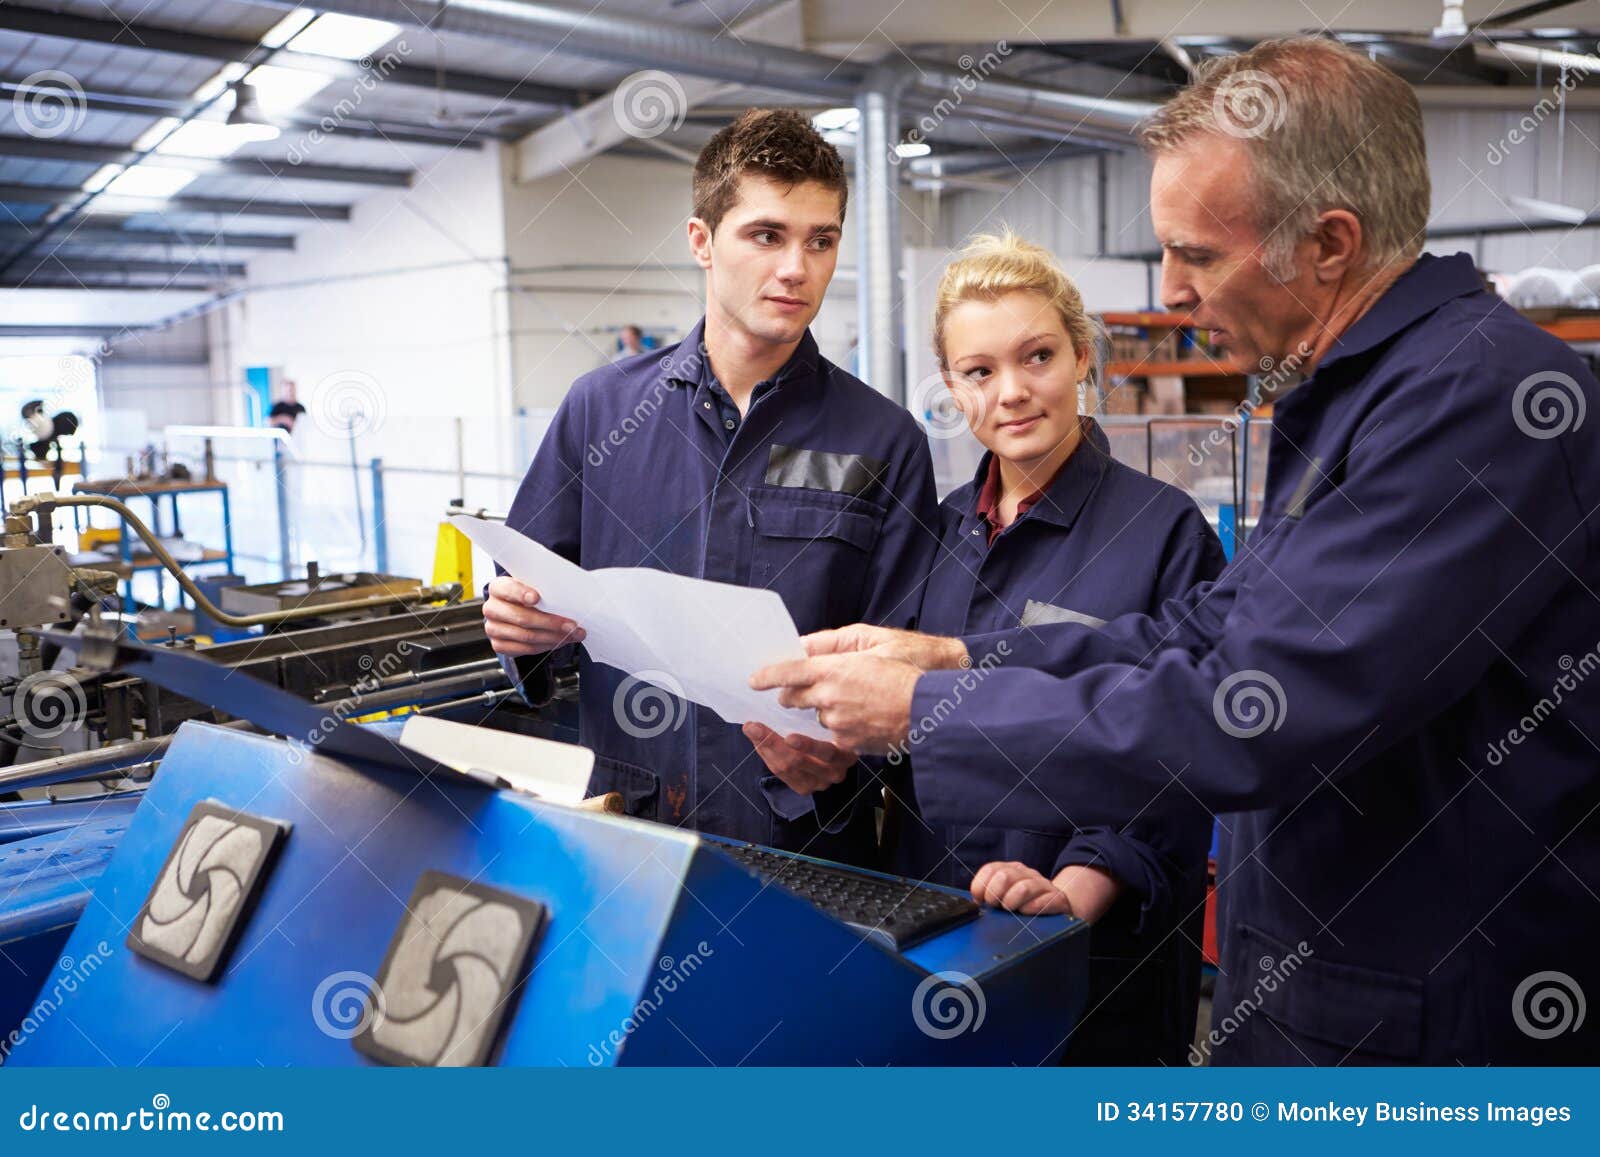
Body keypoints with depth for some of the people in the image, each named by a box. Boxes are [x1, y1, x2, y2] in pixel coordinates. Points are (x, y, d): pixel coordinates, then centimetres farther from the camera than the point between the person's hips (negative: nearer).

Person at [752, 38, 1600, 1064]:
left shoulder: (1474, 393, -25)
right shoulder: (1348, 394, 9)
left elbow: (1246, 716, -29)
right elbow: (1216, 625, 10)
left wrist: (923, 708, -20)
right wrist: (961, 658, 0)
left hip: (1420, 1020, -8)